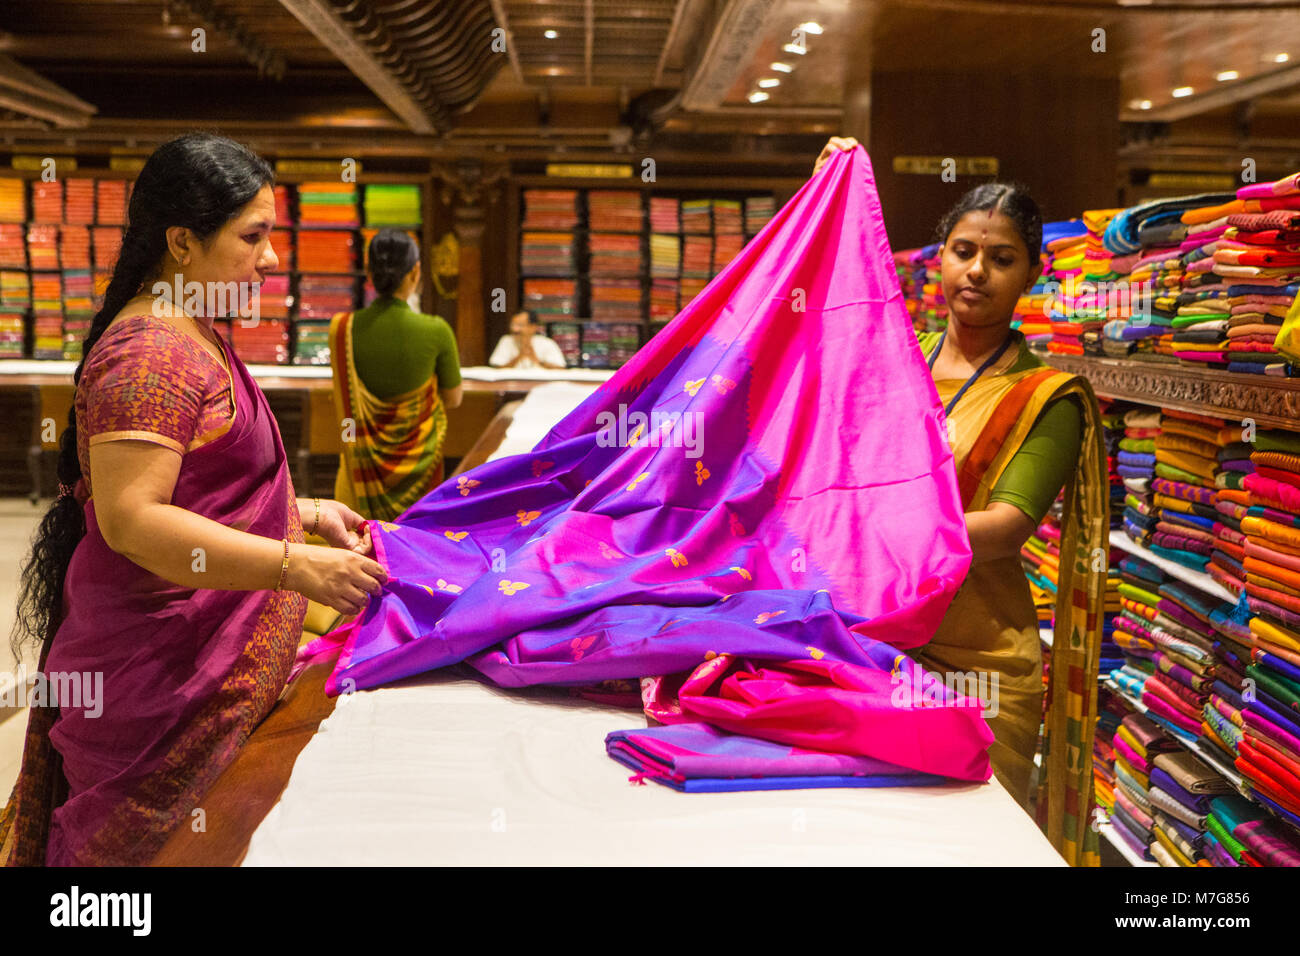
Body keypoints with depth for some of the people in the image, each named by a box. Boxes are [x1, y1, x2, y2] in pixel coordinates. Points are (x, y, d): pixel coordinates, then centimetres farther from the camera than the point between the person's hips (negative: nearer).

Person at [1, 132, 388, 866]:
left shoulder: (192, 338, 15)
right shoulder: (150, 354, -19)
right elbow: (130, 518, -26)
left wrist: (306, 513, 11)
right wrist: (295, 567, -31)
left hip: (212, 653, 10)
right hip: (170, 669, -10)